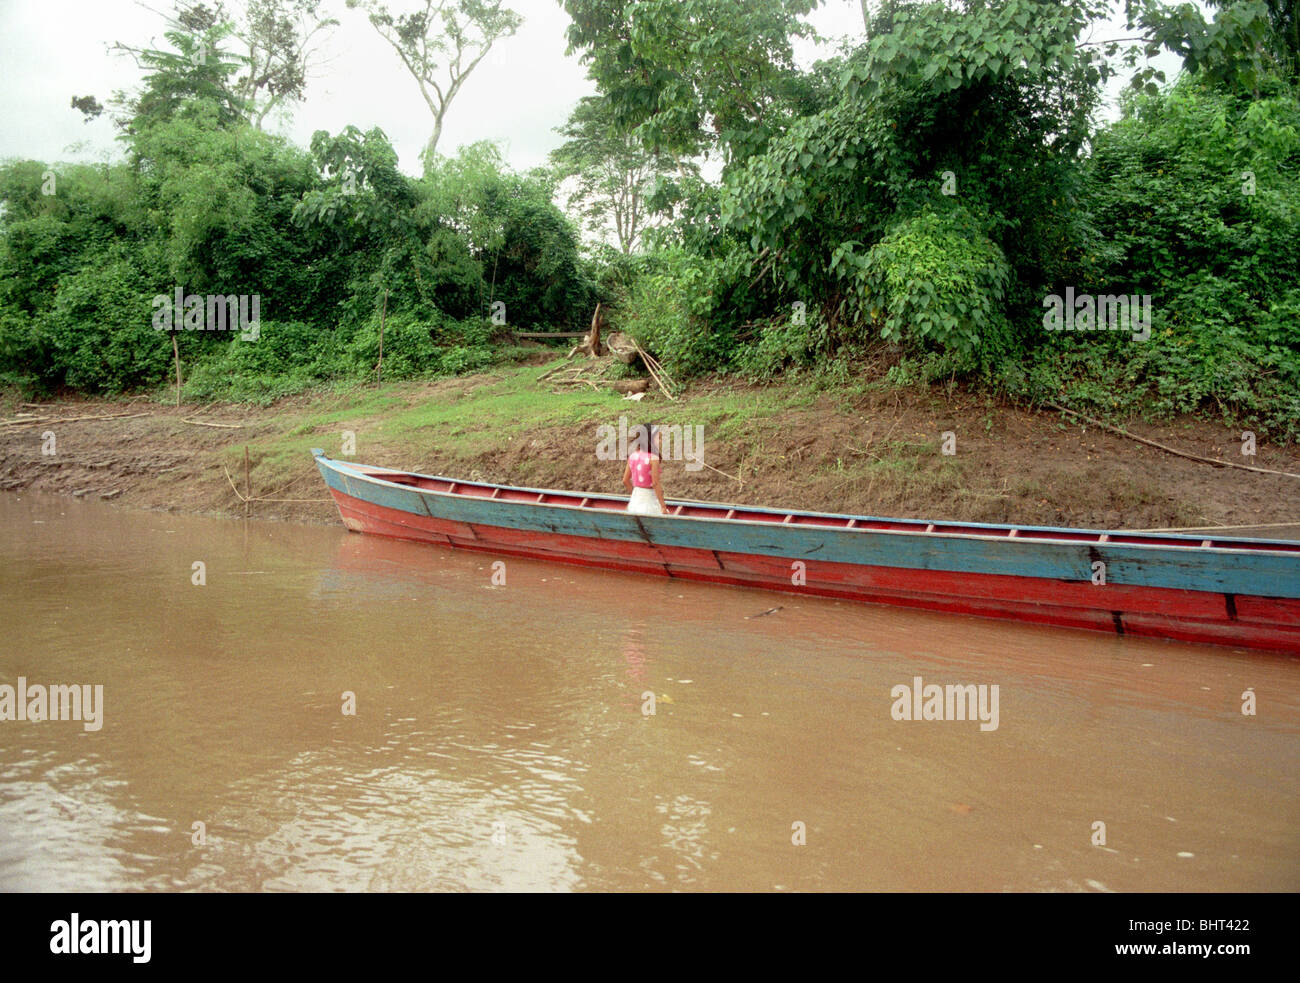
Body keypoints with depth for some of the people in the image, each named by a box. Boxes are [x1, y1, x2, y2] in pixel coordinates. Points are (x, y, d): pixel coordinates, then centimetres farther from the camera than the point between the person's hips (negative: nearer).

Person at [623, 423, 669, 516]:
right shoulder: (653, 458, -17)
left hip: (635, 500, 7)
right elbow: (655, 484, -19)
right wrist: (663, 506, -14)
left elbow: (625, 480, 6)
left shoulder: (632, 456, 2)